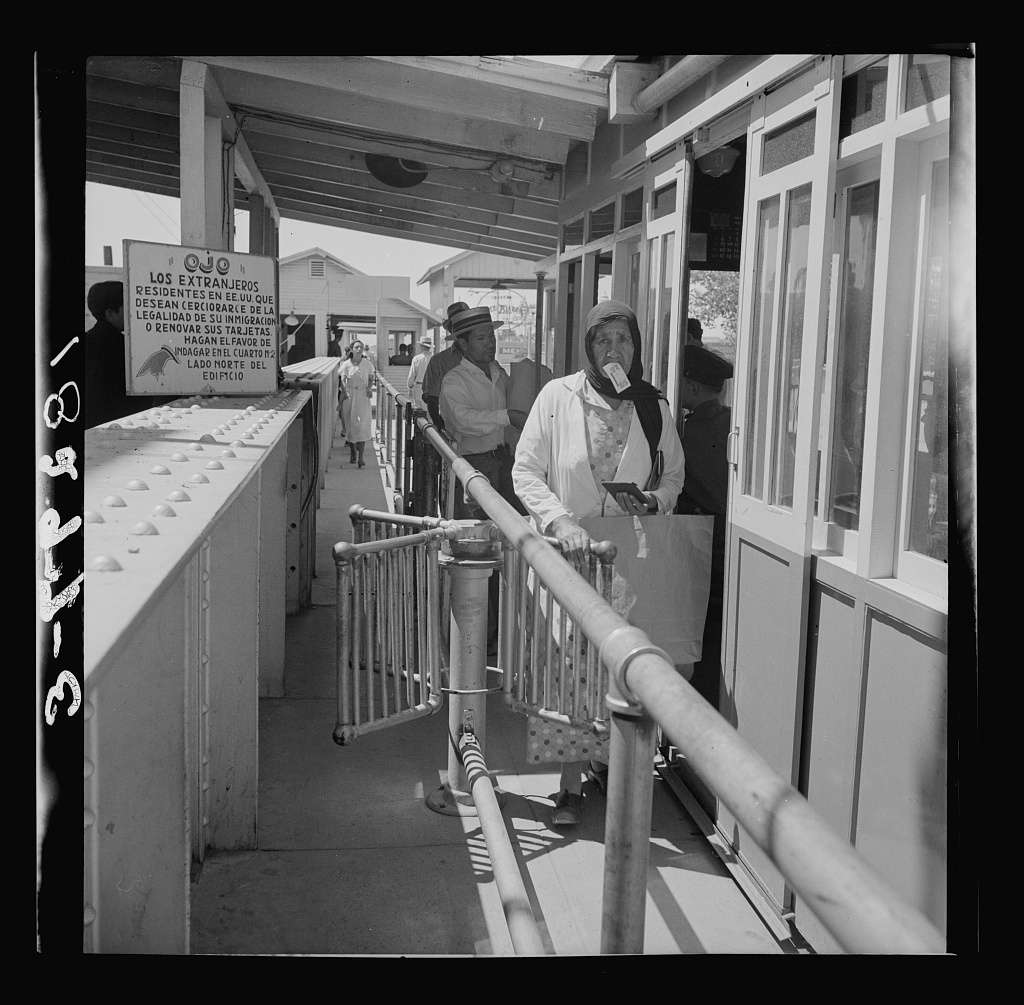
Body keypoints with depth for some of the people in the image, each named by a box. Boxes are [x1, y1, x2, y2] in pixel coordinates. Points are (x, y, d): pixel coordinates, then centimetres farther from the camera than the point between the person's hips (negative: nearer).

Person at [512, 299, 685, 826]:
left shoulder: (653, 405, 3)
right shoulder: (558, 396, -6)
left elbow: (675, 471, 15)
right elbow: (525, 470, -8)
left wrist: (656, 500, -6)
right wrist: (561, 521, -21)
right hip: (564, 549, -2)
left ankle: (603, 760, 28)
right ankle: (571, 783, 9)